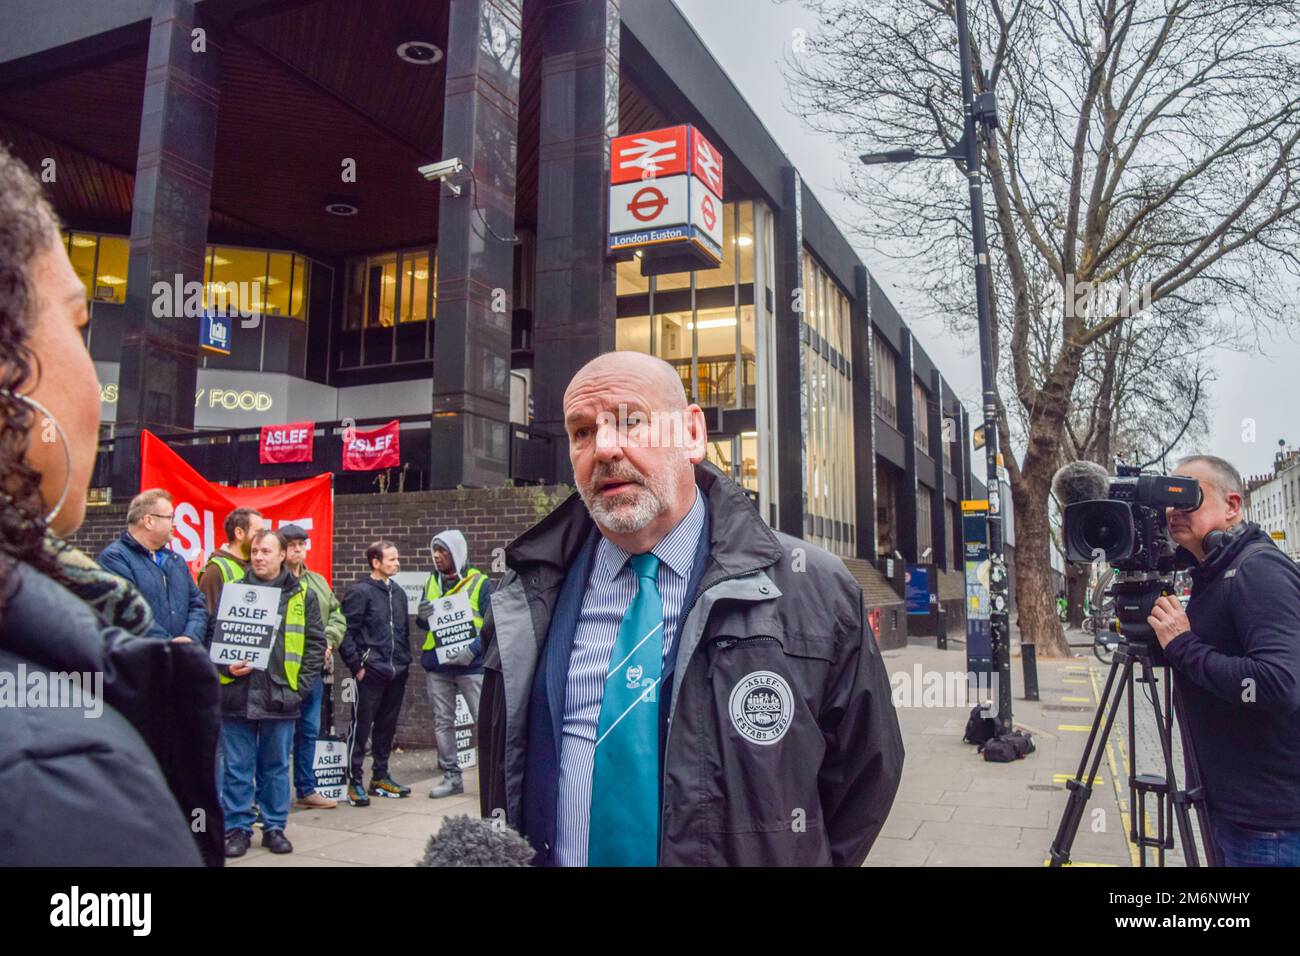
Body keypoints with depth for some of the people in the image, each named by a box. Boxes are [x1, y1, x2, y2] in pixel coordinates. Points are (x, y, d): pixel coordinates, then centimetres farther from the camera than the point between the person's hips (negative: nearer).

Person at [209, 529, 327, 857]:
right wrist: (226, 667, -8)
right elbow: (213, 635, 8)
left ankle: (274, 827, 22)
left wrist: (300, 686, -3)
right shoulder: (232, 591, 5)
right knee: (237, 767, 8)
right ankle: (237, 828, 20)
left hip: (280, 696, 0)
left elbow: (315, 643, 4)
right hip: (237, 695, 0)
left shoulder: (302, 596, 4)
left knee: (276, 767, 10)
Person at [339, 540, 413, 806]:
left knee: (387, 726, 13)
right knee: (361, 726, -1)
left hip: (397, 672, 7)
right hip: (370, 672, -7)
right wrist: (356, 665, -13)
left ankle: (380, 777, 25)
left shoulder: (398, 593, 15)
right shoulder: (360, 592, -7)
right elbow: (345, 632, -11)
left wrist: (406, 661, 15)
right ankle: (354, 782, 8)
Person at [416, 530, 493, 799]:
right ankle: (451, 776, 20)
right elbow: (423, 624, 18)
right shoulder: (431, 582, 13)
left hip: (471, 665, -5)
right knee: (442, 722, 10)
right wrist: (423, 617, -6)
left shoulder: (479, 582, -3)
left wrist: (473, 649, -19)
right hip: (437, 665, 5)